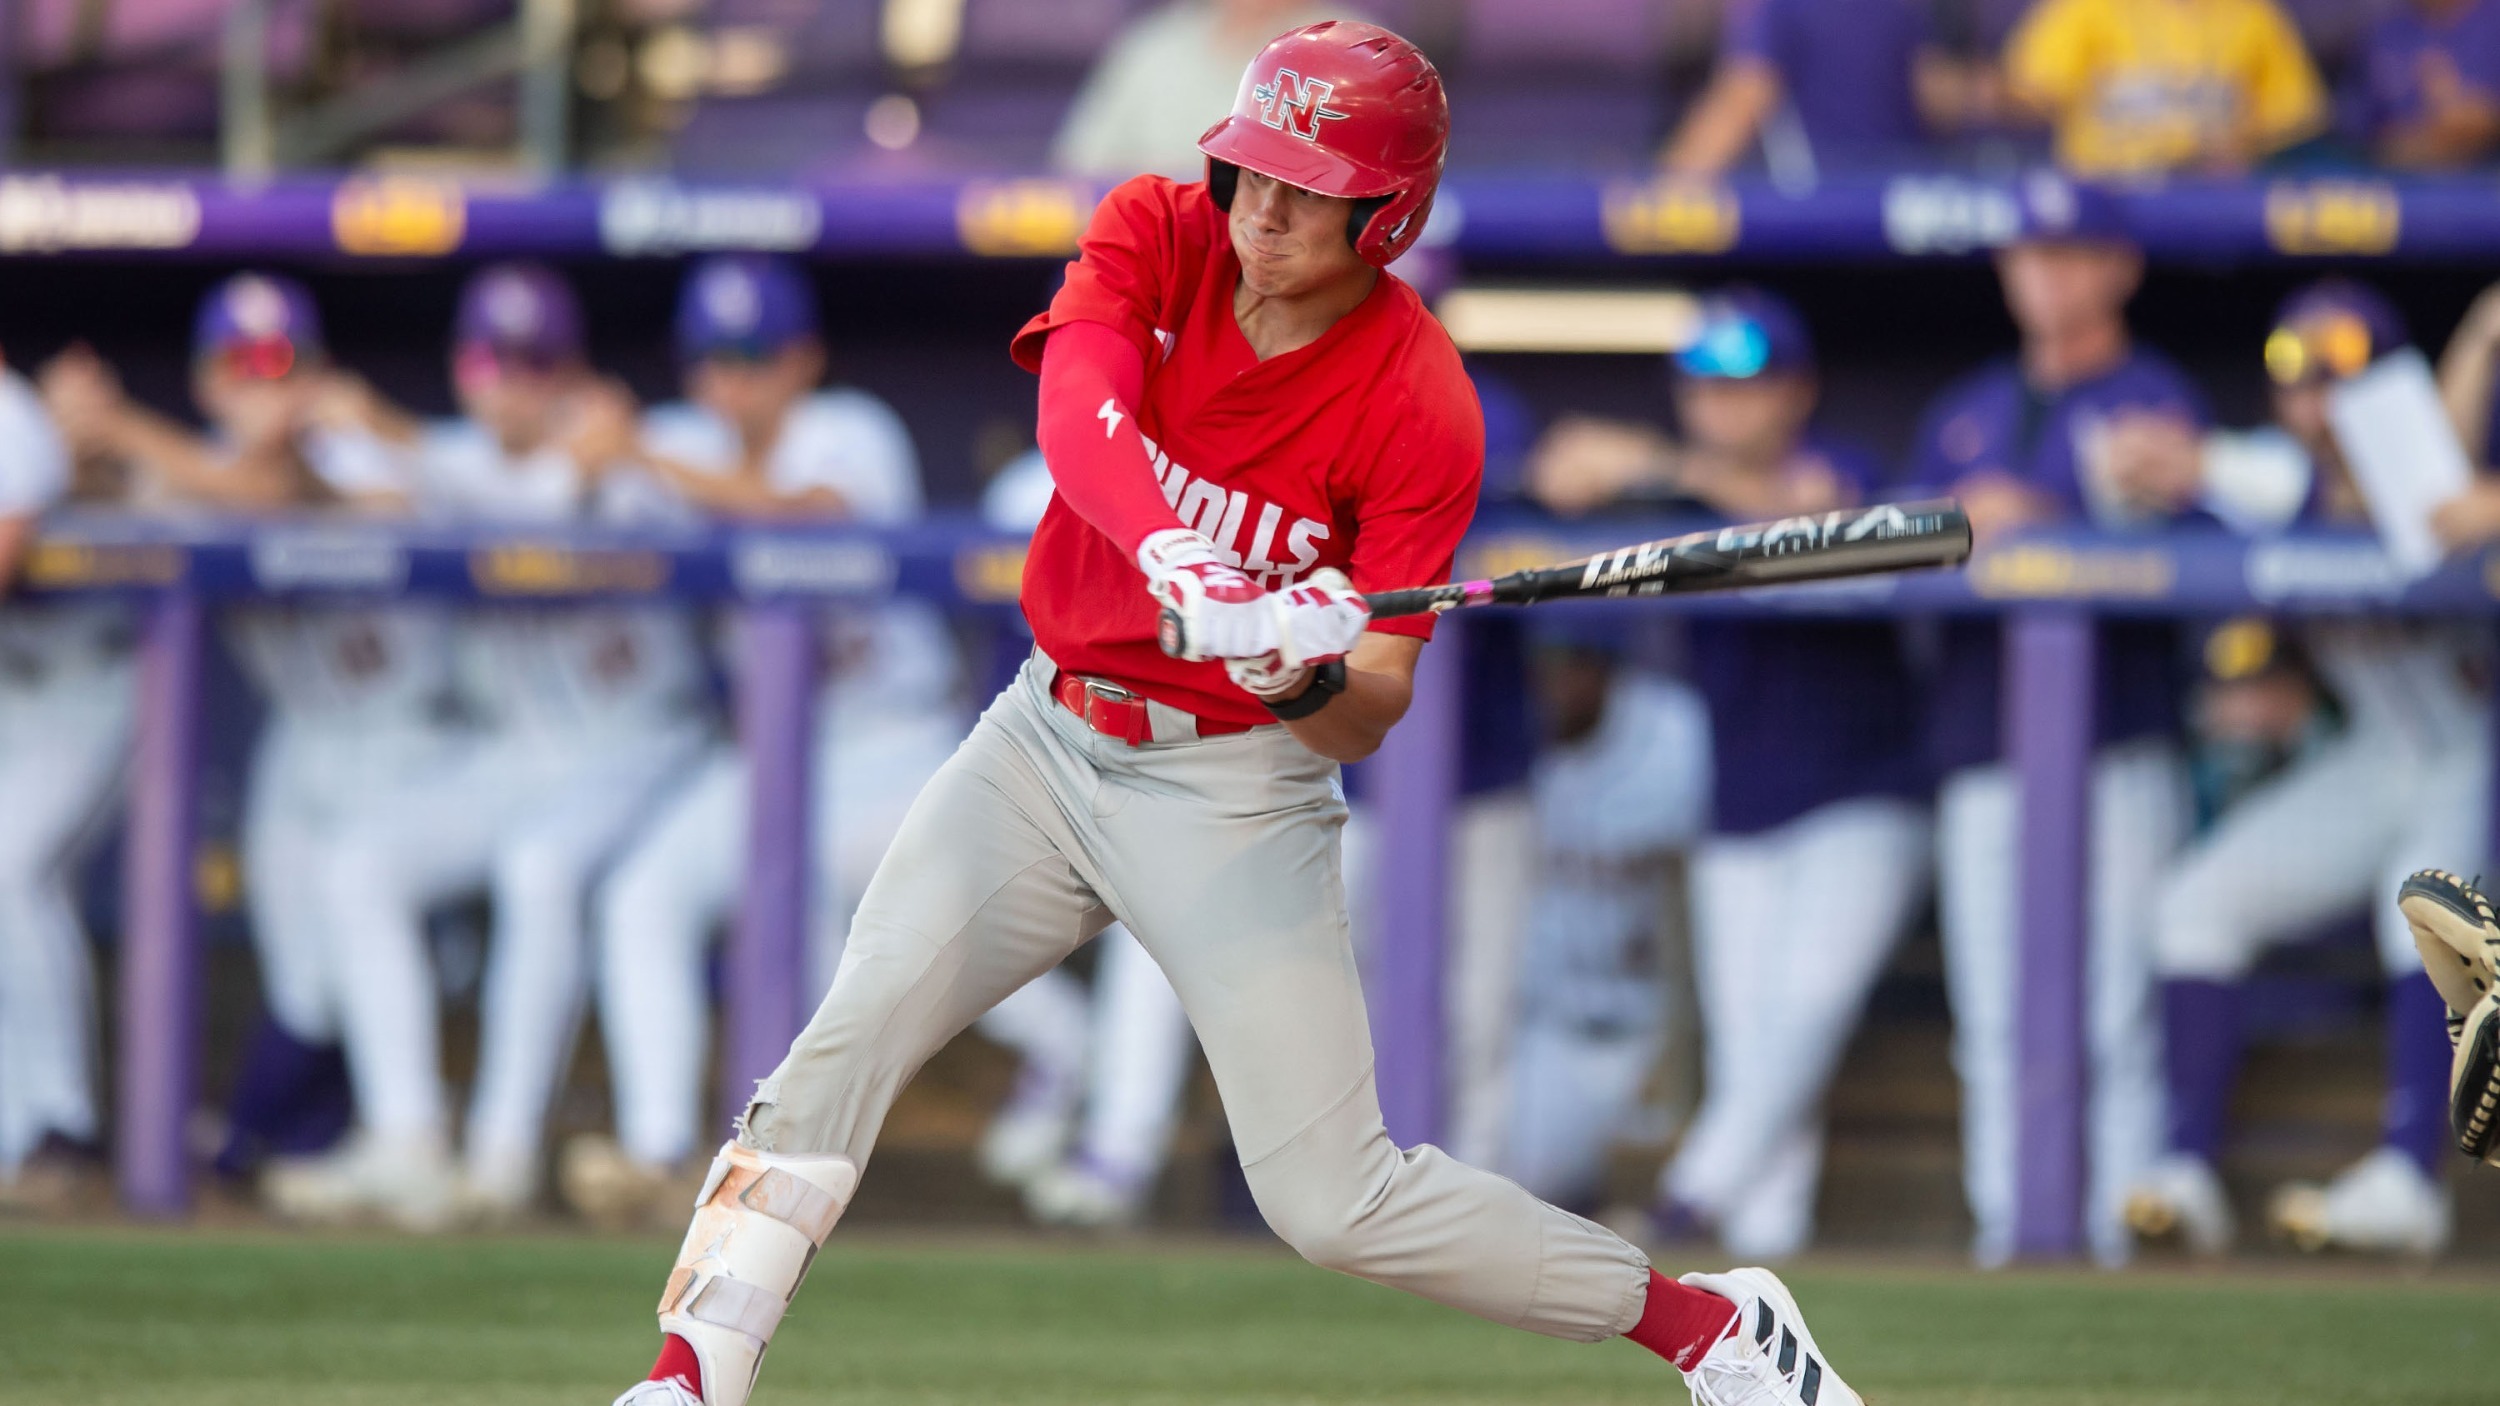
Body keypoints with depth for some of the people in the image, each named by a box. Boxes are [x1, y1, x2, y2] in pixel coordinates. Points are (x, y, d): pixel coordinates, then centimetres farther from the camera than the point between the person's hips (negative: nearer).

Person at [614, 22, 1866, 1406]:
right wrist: (1184, 571, -47)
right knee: (850, 1034, -15)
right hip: (1050, 736, 4)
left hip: (1236, 794, -4)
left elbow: (1366, 722, -18)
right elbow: (1079, 416, -29)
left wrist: (1307, 679, -42)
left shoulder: (1417, 405, -17)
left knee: (1333, 1200, -7)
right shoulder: (1154, 236, -8)